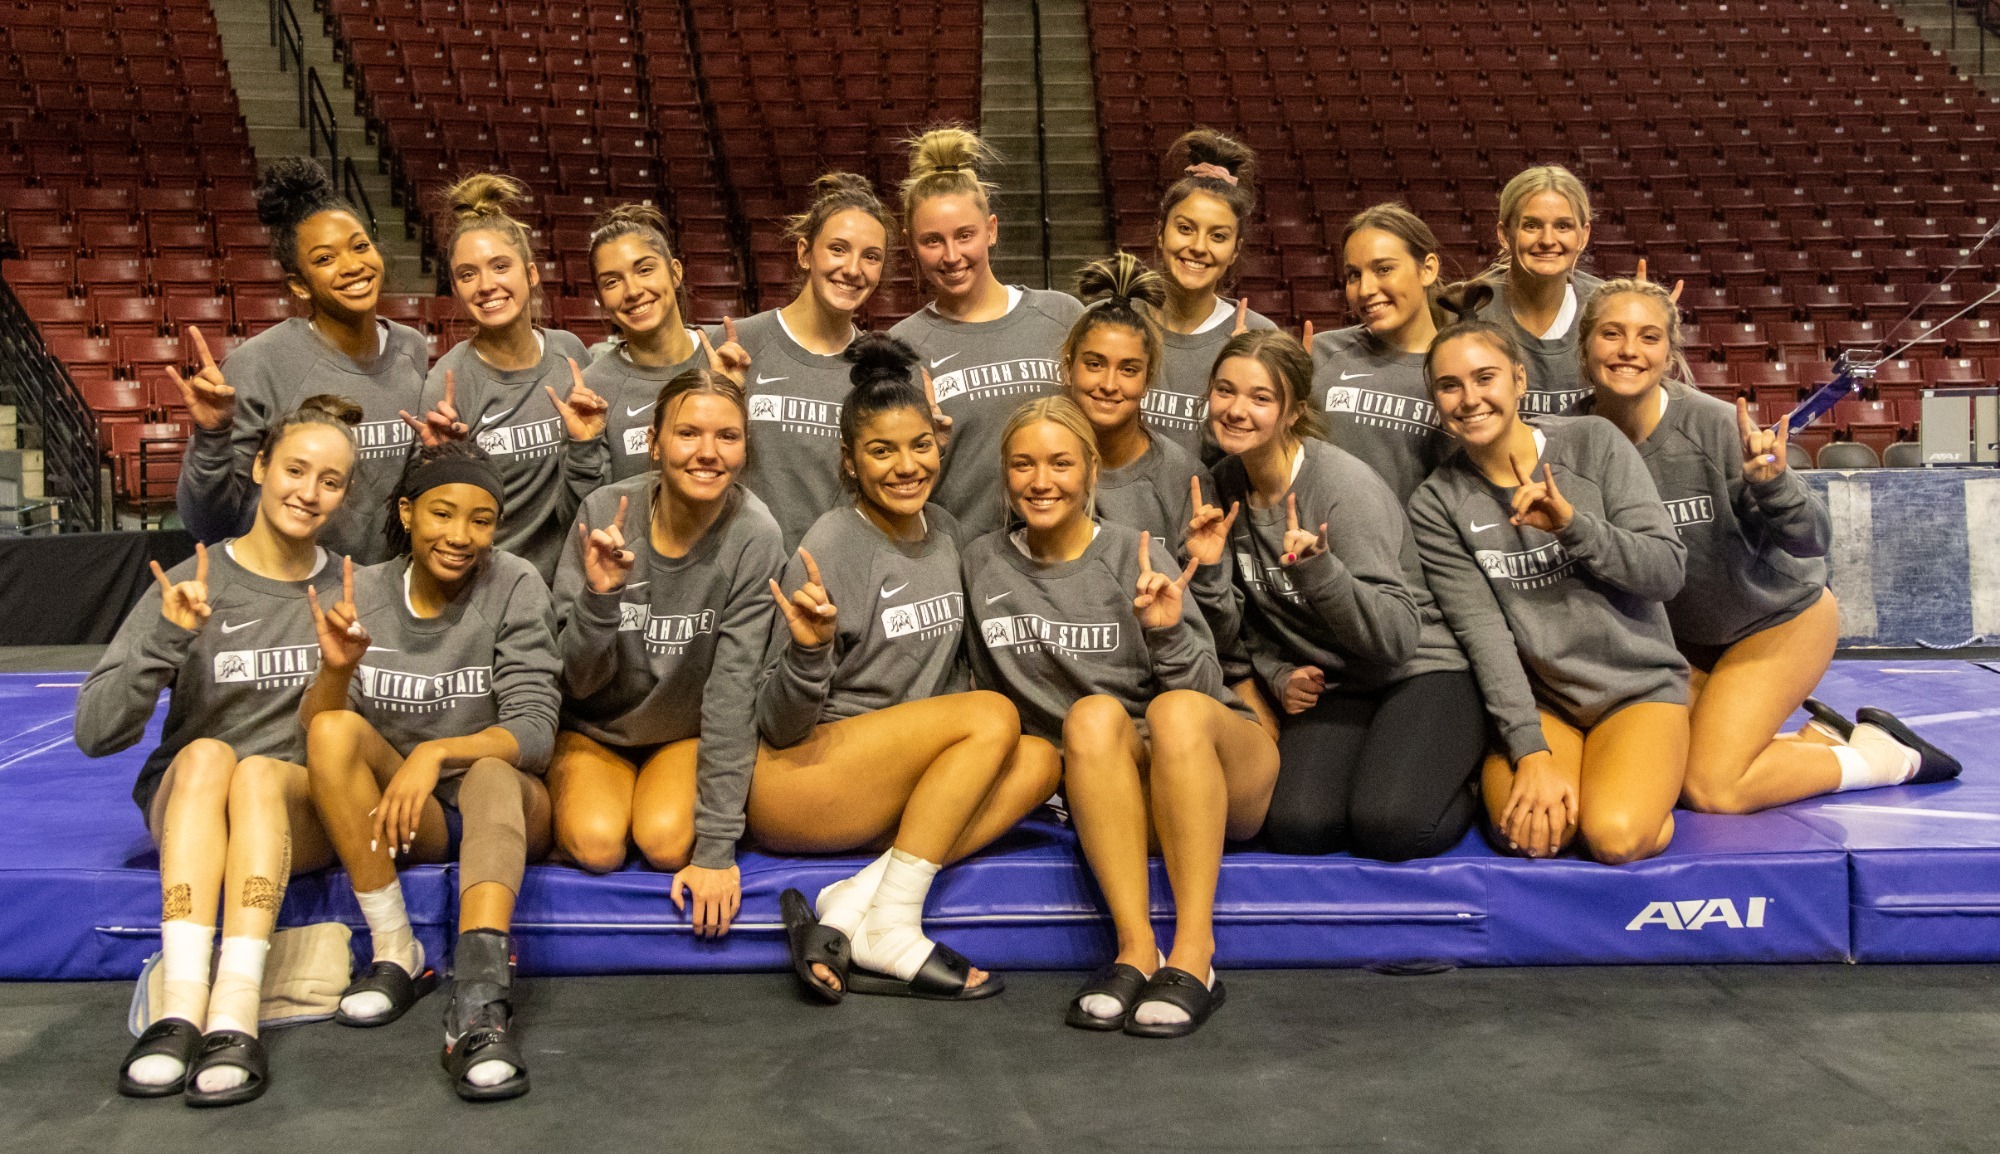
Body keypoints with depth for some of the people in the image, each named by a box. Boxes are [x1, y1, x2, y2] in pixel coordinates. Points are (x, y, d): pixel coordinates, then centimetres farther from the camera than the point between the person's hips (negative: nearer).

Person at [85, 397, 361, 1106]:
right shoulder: (190, 586, 0)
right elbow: (95, 733, -5)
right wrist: (167, 639, -20)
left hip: (305, 809, 0)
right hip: (186, 810, 1)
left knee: (259, 773, -32)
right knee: (205, 753, -31)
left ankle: (235, 1017, -44)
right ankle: (181, 1007, -41)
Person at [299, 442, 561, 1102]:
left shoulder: (514, 586, -9)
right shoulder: (364, 592, -1)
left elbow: (534, 731, -15)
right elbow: (313, 732, -6)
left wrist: (436, 752, -32)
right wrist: (335, 669, -26)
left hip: (507, 804, -3)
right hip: (402, 818, 3)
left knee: (489, 774, -34)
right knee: (336, 730, -23)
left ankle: (479, 1006, -52)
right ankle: (396, 954, -20)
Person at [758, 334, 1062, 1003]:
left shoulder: (941, 529, 8)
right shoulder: (833, 544, -13)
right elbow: (779, 724, -13)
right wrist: (809, 651, -32)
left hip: (894, 788, 7)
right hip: (787, 785, -7)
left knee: (1039, 762, -15)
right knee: (995, 714, -20)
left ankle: (851, 907, -22)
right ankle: (890, 933, -22)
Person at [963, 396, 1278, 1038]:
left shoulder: (1135, 557, -2)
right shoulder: (983, 564, 7)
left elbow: (1202, 693, -7)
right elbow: (988, 695, 18)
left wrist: (1168, 631, -22)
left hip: (1217, 778, -1)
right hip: (1098, 785, 1)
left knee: (1174, 709, -34)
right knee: (1093, 714, -31)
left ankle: (1194, 954, -33)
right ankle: (1136, 951, -34)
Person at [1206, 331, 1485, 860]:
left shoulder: (1346, 484, -20)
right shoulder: (1225, 483, 0)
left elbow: (1397, 635, -24)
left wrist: (1319, 568, -38)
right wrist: (1278, 675, -2)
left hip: (1421, 673, -5)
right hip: (1329, 688, 5)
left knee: (1388, 826, -28)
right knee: (1295, 828, -22)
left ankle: (1457, 779, 5)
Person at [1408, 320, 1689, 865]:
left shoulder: (1593, 442, -5)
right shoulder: (1436, 505, -3)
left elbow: (1668, 571, -8)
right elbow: (1483, 631, -11)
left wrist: (1573, 524, -25)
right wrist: (1531, 751, -20)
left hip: (1638, 684, 0)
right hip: (1538, 699, 1)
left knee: (1615, 836, -25)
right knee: (1528, 832, -27)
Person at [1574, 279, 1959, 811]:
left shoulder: (1712, 423, -27)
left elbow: (1814, 539, -24)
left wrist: (1772, 483, -42)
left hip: (1779, 618, -5)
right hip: (1683, 635, 5)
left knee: (1710, 790, -13)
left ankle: (1885, 755, 10)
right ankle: (1819, 739, 23)